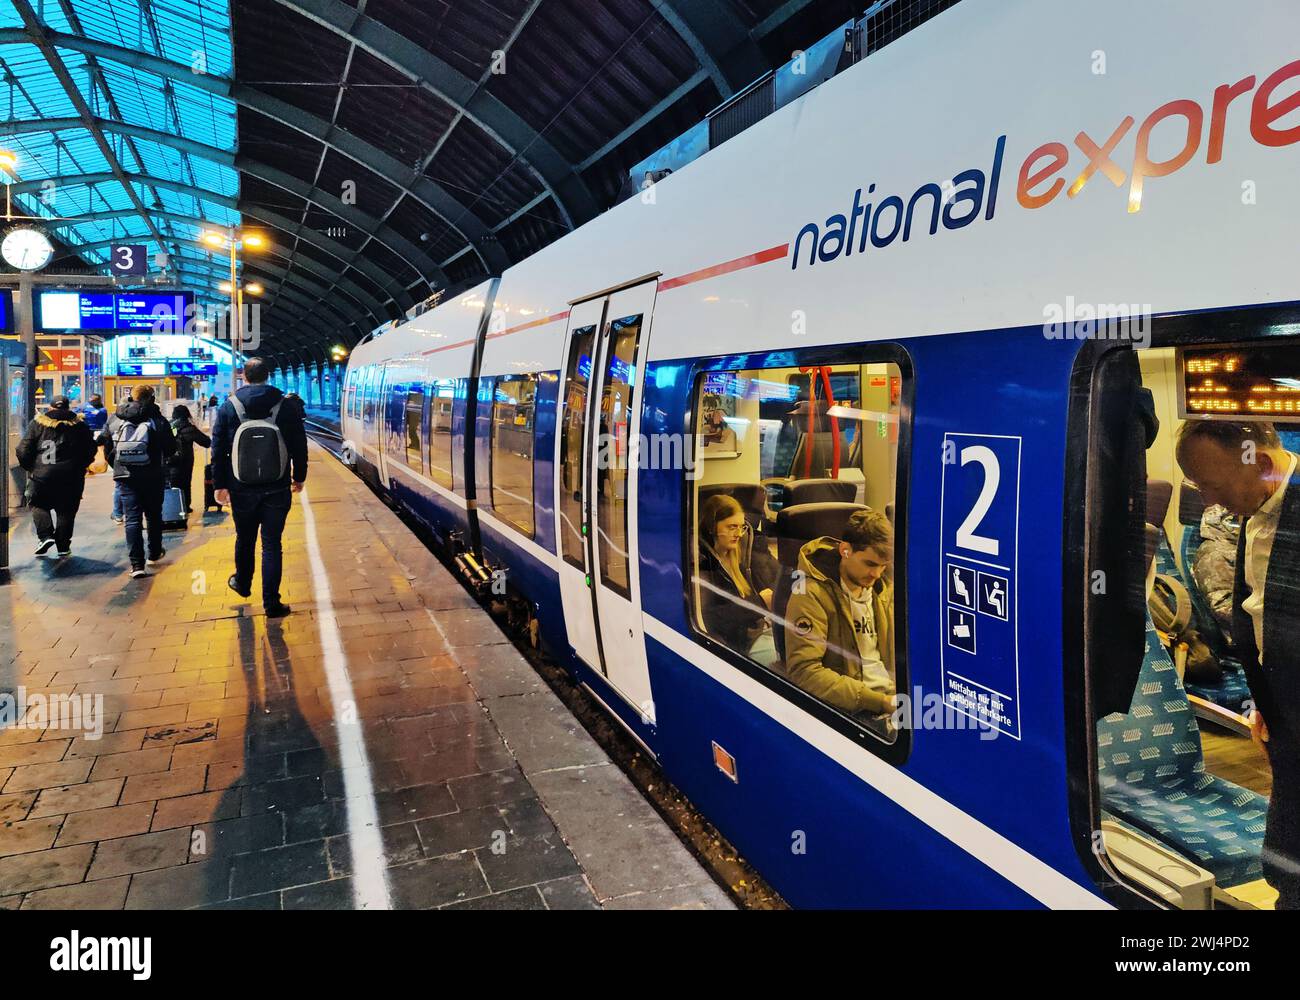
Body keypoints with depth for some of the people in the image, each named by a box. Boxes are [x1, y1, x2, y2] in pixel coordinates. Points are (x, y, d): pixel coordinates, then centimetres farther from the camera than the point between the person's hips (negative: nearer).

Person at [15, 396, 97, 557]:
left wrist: (30, 467, 12)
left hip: (42, 475, -1)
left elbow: (23, 450, -2)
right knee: (66, 510, 10)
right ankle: (63, 545, 10)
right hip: (71, 476, 1)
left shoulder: (37, 424, 1)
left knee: (39, 505, 17)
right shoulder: (79, 425, 4)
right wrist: (80, 466, 17)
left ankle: (45, 535, -2)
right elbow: (91, 449, 4)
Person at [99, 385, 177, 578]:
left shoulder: (114, 420, 2)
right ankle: (154, 553, 32)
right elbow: (171, 448, -3)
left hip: (125, 476, 1)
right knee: (153, 515, 17)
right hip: (152, 477, -1)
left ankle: (137, 564, -7)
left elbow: (106, 447, 7)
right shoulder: (158, 420, -6)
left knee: (132, 519, 0)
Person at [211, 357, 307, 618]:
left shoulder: (228, 406, -3)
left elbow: (218, 450, -3)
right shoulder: (287, 406, -3)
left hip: (242, 489, 1)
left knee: (245, 538, 21)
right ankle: (271, 603, 3)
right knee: (272, 544, 3)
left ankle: (243, 584, 42)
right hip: (277, 489, -1)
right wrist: (299, 477, 13)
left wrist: (219, 484, 3)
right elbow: (299, 447, 2)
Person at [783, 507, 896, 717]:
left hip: (890, 694, 7)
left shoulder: (883, 589, 13)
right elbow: (803, 671, -19)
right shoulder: (812, 595, -11)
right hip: (852, 707, -7)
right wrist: (878, 701, -23)